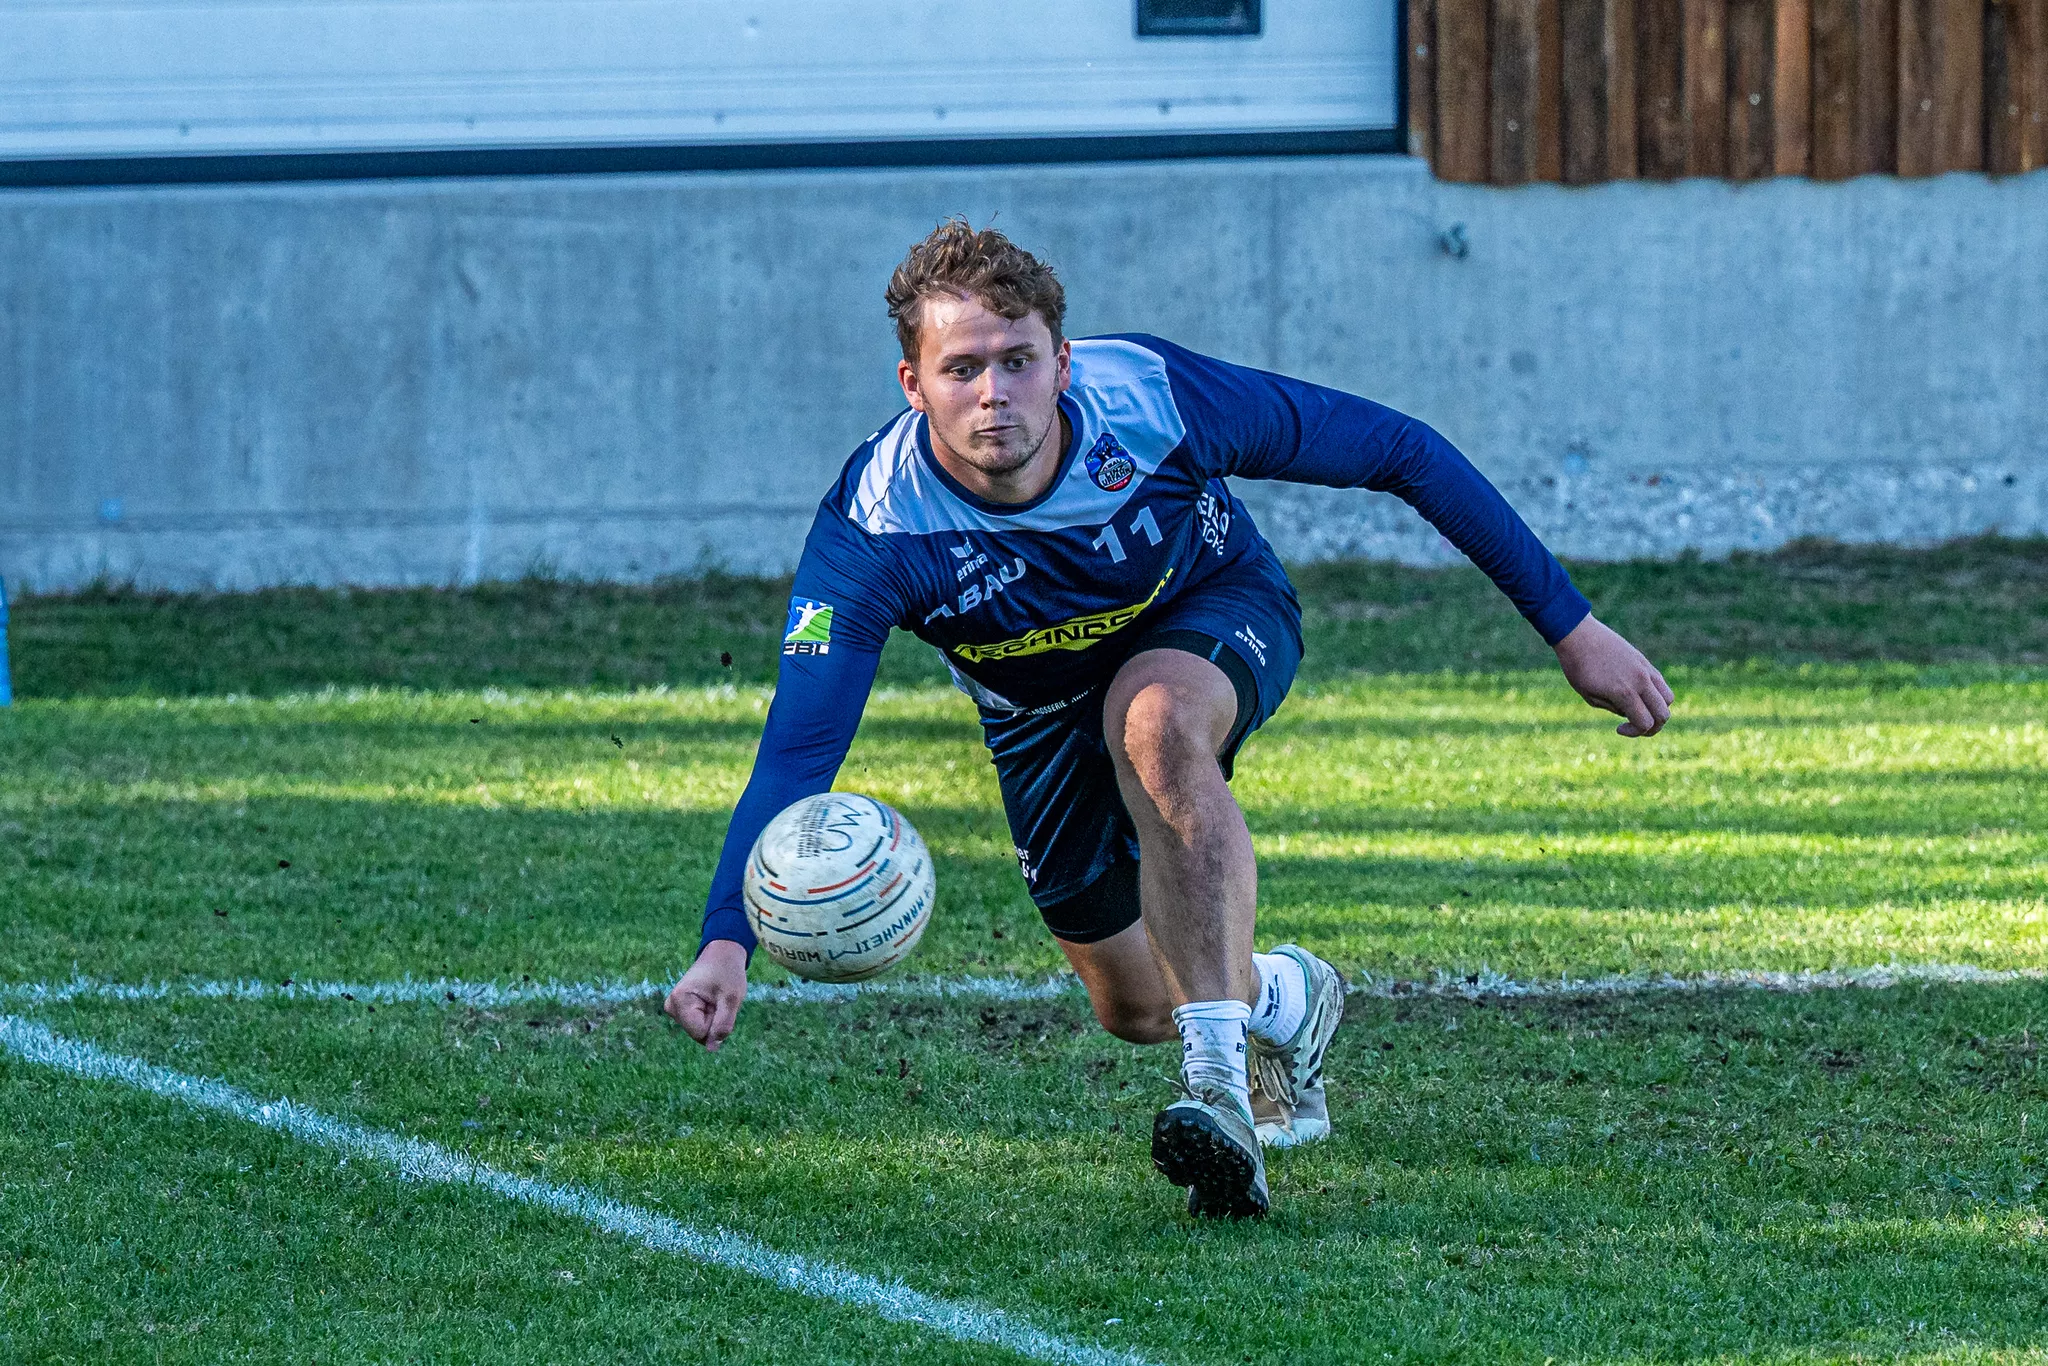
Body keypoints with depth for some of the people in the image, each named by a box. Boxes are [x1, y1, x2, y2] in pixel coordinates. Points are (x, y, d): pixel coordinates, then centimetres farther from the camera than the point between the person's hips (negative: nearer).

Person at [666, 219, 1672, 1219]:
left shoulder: (1153, 397, -35)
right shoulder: (871, 528, -35)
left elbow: (1396, 451, -24)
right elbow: (796, 751, -37)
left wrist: (1570, 626, -22)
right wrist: (726, 943, -55)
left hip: (1218, 613, -2)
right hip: (1042, 711, 3)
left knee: (1156, 721, -38)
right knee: (1136, 1007, 7)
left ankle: (1222, 1084, -40)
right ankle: (1279, 997, 44)